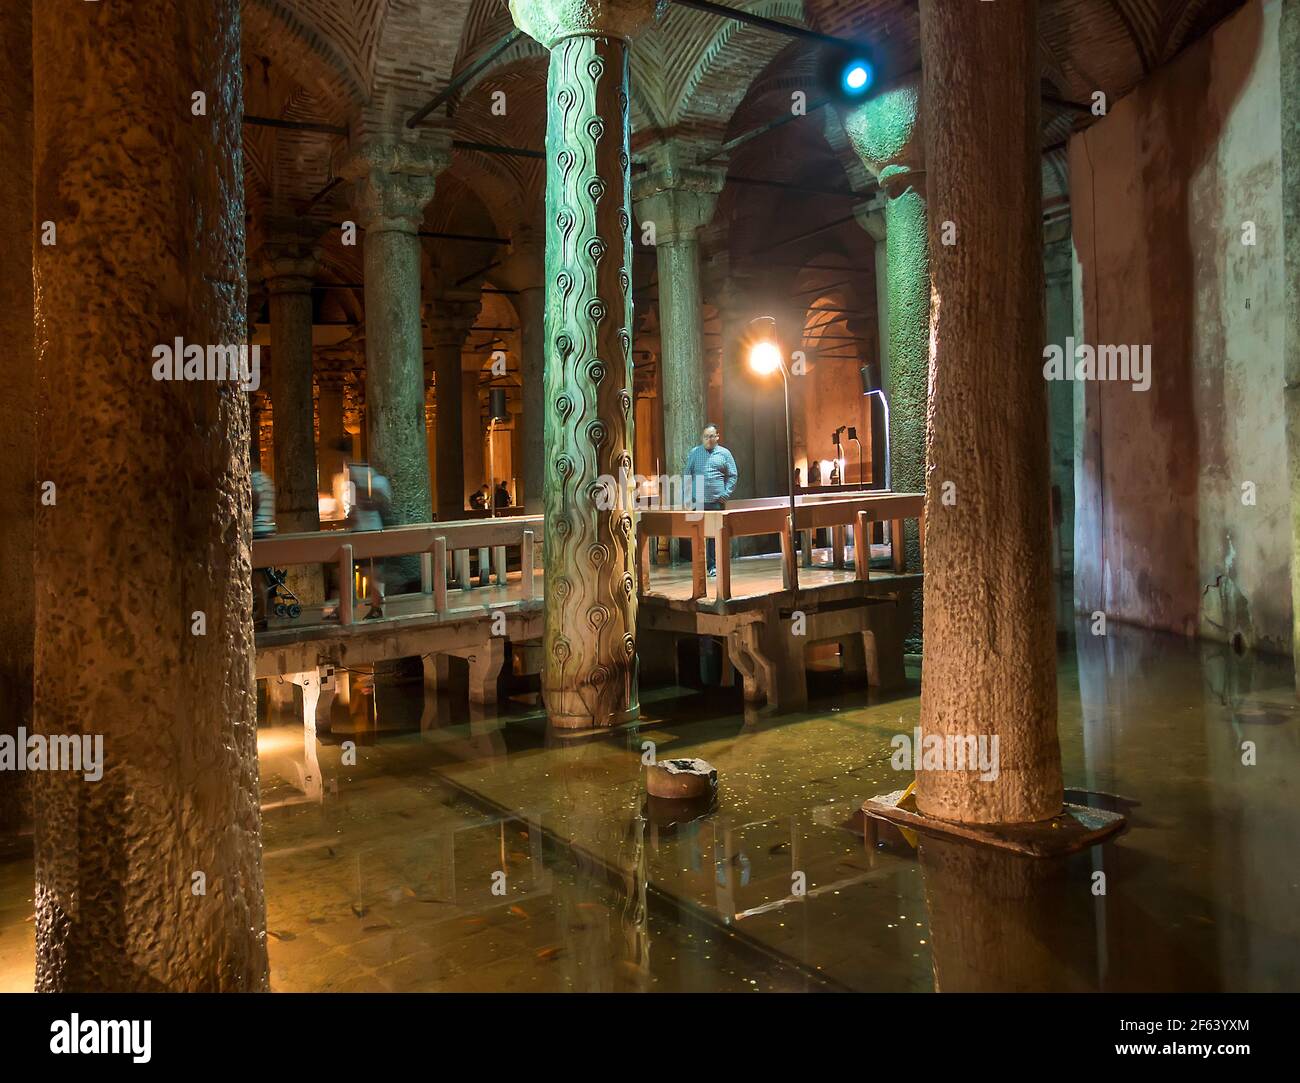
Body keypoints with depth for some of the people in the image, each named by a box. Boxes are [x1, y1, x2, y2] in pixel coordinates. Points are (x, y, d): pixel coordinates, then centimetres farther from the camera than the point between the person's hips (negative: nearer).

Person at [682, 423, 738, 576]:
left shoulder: (724, 453, 8)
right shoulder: (694, 453, 10)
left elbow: (732, 476, 8)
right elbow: (686, 475, 10)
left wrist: (726, 494, -2)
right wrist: (687, 495, 0)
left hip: (717, 501, 0)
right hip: (698, 500, 0)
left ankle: (714, 565, 8)